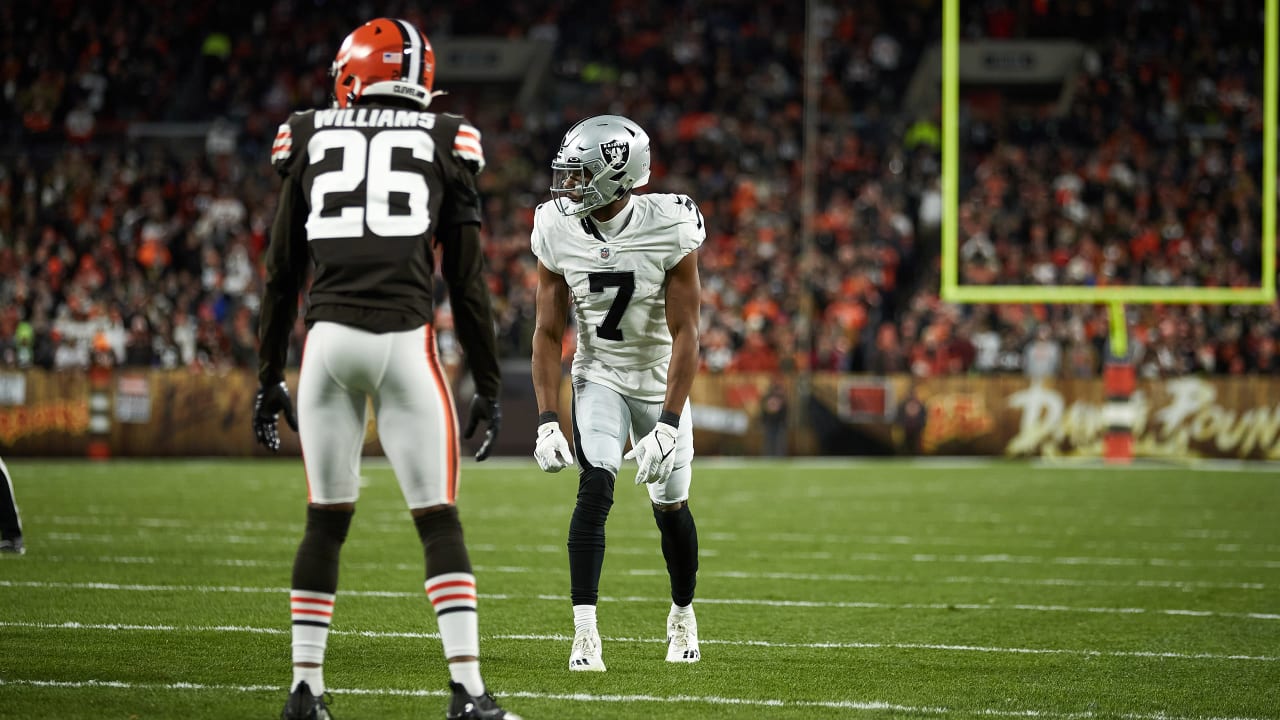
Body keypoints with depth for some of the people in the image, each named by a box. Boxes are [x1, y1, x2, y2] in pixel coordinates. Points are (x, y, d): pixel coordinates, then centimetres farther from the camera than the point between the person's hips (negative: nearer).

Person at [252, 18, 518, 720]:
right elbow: (466, 281, 8)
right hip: (406, 341, -2)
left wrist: (269, 379, 20)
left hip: (328, 340, 2)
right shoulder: (445, 144, 9)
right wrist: (488, 387, 13)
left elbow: (281, 275, 14)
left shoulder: (311, 141, 13)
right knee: (439, 522, 3)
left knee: (326, 521, 13)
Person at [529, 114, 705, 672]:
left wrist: (668, 425, -28)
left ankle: (682, 614, 35)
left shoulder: (668, 230, -24)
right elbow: (548, 333, -8)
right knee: (595, 486, -20)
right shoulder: (558, 232, -15)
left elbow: (685, 334, -22)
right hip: (599, 377, 1)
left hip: (660, 378, -1)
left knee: (671, 506, 8)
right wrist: (547, 421, -15)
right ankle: (584, 632, -24)